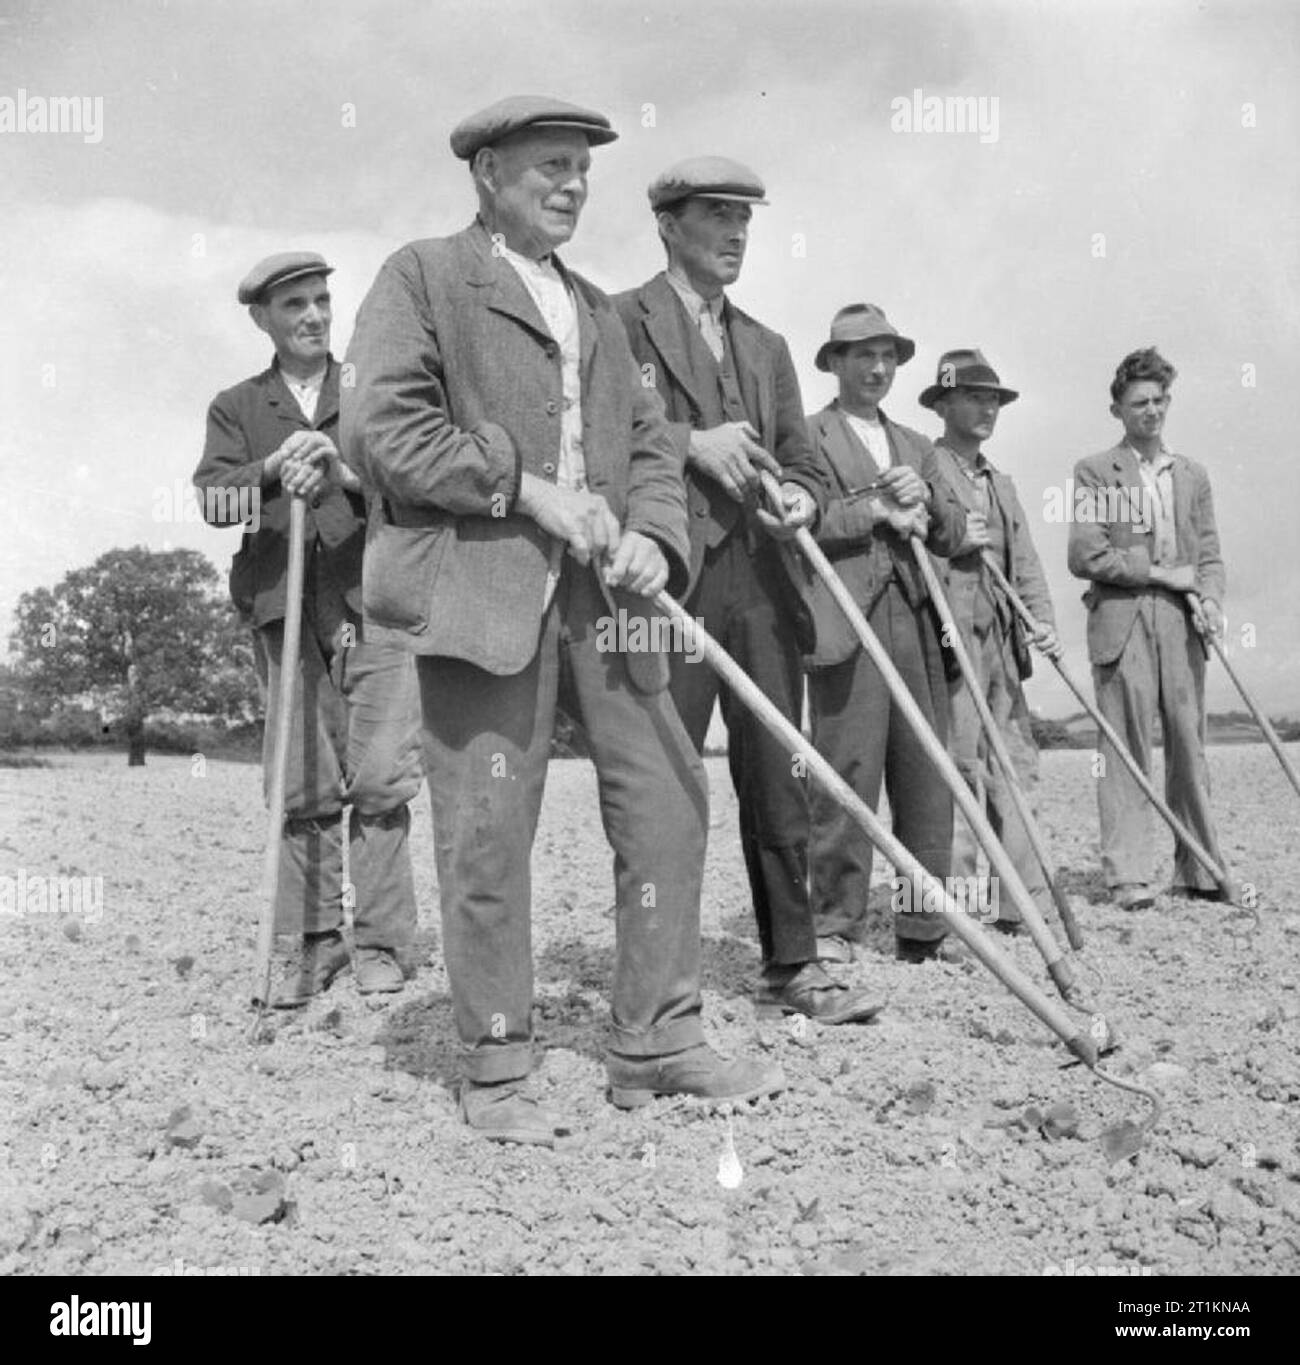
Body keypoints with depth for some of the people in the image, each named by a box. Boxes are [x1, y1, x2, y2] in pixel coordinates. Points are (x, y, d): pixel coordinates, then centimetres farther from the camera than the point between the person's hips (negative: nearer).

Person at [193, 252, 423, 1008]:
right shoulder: (237, 407, 16)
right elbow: (213, 498, 0)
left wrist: (345, 476, -19)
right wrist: (272, 471, -19)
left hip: (375, 603, -1)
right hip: (285, 611, 1)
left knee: (379, 777, -7)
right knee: (303, 787, 1)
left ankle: (381, 941, 2)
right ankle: (315, 941, 11)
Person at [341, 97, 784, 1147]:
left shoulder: (597, 308, 25)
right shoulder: (422, 277, 4)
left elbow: (650, 440, 18)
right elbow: (381, 429, -9)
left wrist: (653, 535, -3)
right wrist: (529, 490, -12)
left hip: (601, 591, 7)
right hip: (481, 588, -6)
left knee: (669, 801, 4)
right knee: (488, 832, -3)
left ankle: (658, 1043, 18)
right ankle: (496, 1071, 13)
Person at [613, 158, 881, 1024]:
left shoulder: (766, 347, 23)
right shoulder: (620, 320, 3)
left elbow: (803, 460, 20)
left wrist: (802, 499, -2)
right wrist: (689, 443, -15)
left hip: (760, 583, 6)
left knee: (778, 782, 8)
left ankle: (792, 965, 17)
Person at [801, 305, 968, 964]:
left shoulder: (914, 446, 25)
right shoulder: (808, 435, 5)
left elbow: (953, 533, 17)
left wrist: (923, 497, -2)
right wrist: (877, 509, -9)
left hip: (913, 620, 6)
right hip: (845, 624, -6)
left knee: (927, 778, 5)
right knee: (846, 779, -6)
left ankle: (923, 924, 13)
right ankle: (836, 926, 3)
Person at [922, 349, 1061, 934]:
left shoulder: (1001, 483, 22)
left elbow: (1024, 562, 17)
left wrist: (1042, 621, 2)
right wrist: (952, 541, -17)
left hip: (1001, 644, 8)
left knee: (1015, 769, 7)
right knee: (956, 771, -6)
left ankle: (1019, 901, 14)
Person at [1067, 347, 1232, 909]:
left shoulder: (1192, 473, 19)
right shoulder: (1095, 472, 4)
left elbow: (1209, 553, 16)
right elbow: (1085, 556, -6)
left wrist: (1210, 600, -4)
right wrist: (1161, 573, -8)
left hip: (1182, 625, 4)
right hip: (1121, 623, -4)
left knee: (1189, 746, 4)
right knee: (1126, 751, -3)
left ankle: (1199, 870, 12)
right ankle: (1128, 874, 0)